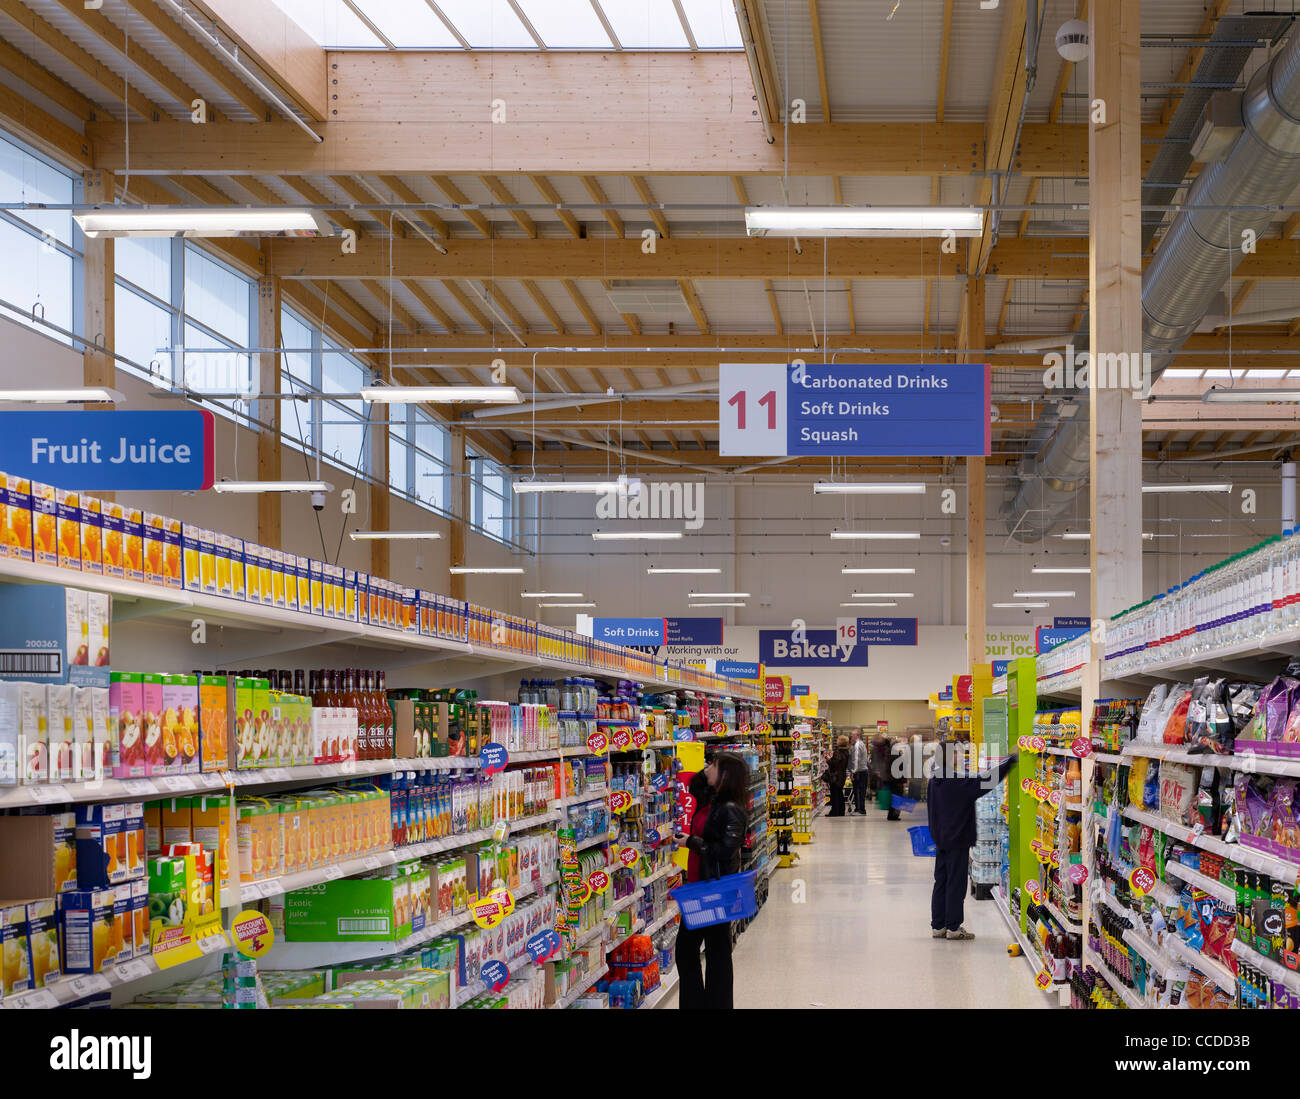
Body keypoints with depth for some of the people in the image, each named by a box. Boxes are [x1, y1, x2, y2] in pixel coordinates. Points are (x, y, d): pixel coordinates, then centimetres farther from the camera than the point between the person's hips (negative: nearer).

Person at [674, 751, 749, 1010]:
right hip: (698, 883, 10)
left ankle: (717, 1004, 12)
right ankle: (692, 1004, 25)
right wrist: (705, 773, 11)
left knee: (717, 950, 2)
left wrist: (692, 842, -17)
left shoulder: (730, 810, -19)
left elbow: (727, 849, -27)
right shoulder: (710, 800, 8)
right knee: (685, 945, 15)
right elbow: (695, 786, 30)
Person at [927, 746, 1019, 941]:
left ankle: (938, 926, 16)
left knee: (941, 882, 12)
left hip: (940, 840, 8)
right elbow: (986, 780, -21)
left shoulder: (934, 781, 6)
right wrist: (1010, 759, -15)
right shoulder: (957, 781, -19)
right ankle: (953, 927, 3)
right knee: (956, 883, 0)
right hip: (957, 841, -8)